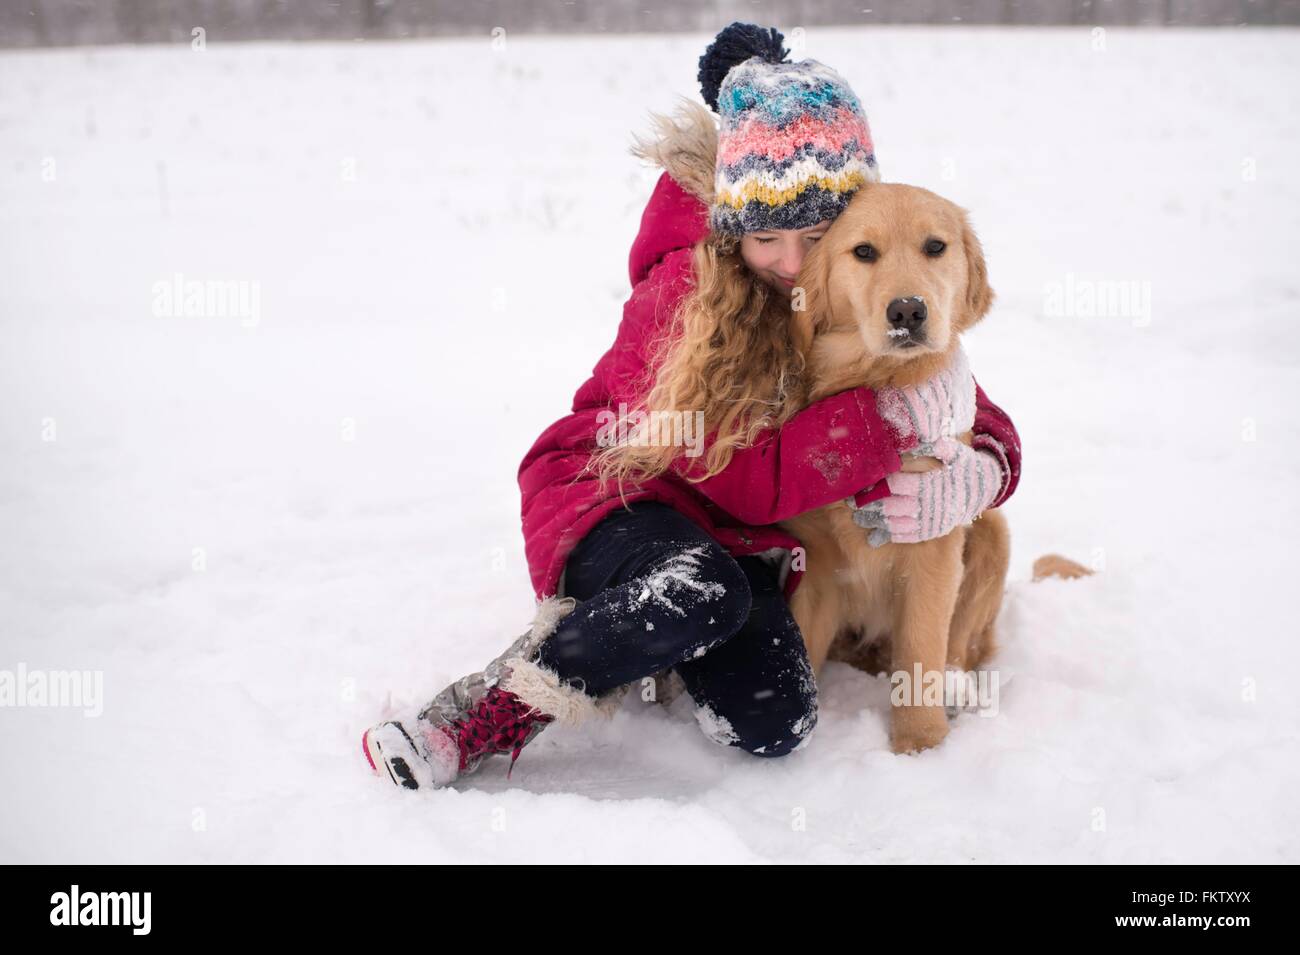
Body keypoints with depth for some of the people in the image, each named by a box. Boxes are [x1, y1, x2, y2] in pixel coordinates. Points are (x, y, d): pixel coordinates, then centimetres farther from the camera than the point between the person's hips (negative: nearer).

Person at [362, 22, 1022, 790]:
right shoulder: (684, 294, -21)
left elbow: (987, 427, -2)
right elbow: (750, 480, -26)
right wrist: (893, 416, -35)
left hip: (745, 540, 4)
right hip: (621, 491, -4)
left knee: (774, 725, -22)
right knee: (700, 591, -39)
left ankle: (652, 639, 5)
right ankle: (488, 716, -23)